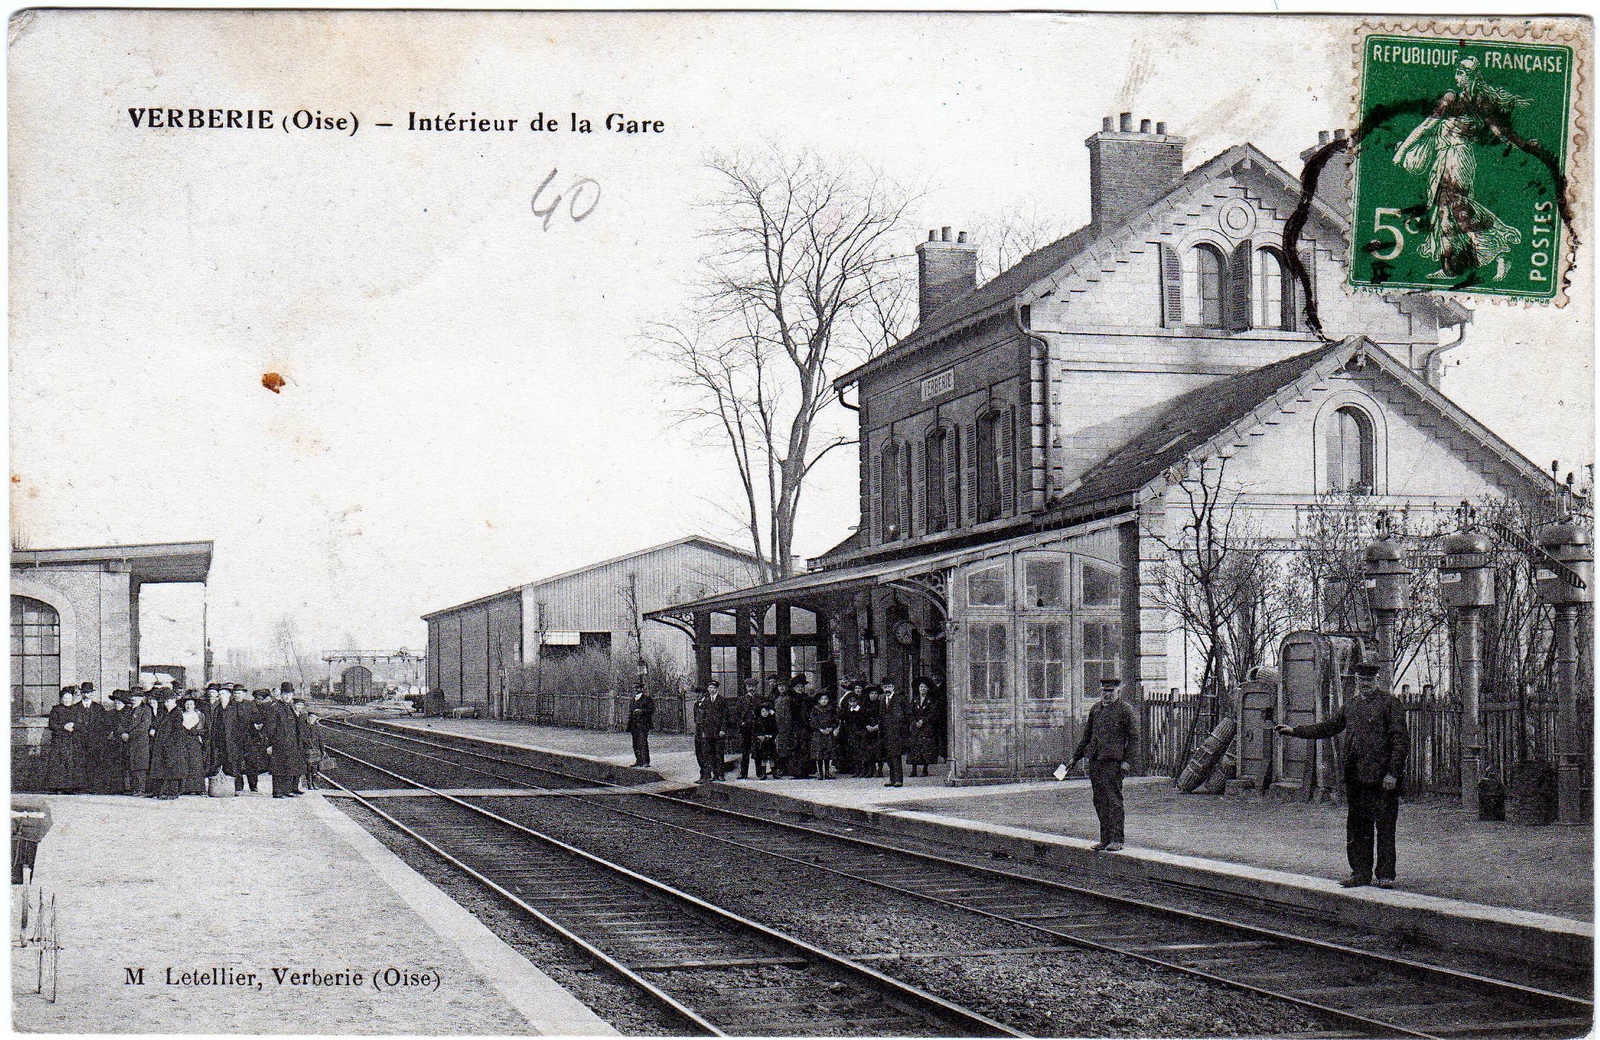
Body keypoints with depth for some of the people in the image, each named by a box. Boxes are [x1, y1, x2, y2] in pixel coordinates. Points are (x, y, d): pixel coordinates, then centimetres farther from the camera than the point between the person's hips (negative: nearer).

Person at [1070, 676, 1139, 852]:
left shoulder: (1125, 710, -2)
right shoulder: (1095, 709, 17)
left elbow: (1134, 737, -4)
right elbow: (1087, 736, 26)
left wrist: (1128, 761, -12)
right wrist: (1076, 757, 23)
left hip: (1113, 761, -7)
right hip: (1094, 761, 7)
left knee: (1114, 800, -7)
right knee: (1099, 801, 8)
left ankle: (1116, 840, -5)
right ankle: (1105, 839, 15)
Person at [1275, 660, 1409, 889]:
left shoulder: (1389, 704, -3)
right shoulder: (1350, 706, 16)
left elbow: (1400, 741, -7)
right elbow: (1326, 728, 23)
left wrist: (1392, 773, -13)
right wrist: (1294, 731, 16)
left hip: (1382, 777, -6)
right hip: (1355, 777, 6)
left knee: (1385, 827, -2)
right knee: (1357, 827, 8)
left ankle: (1385, 874, 3)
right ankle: (1361, 872, 15)